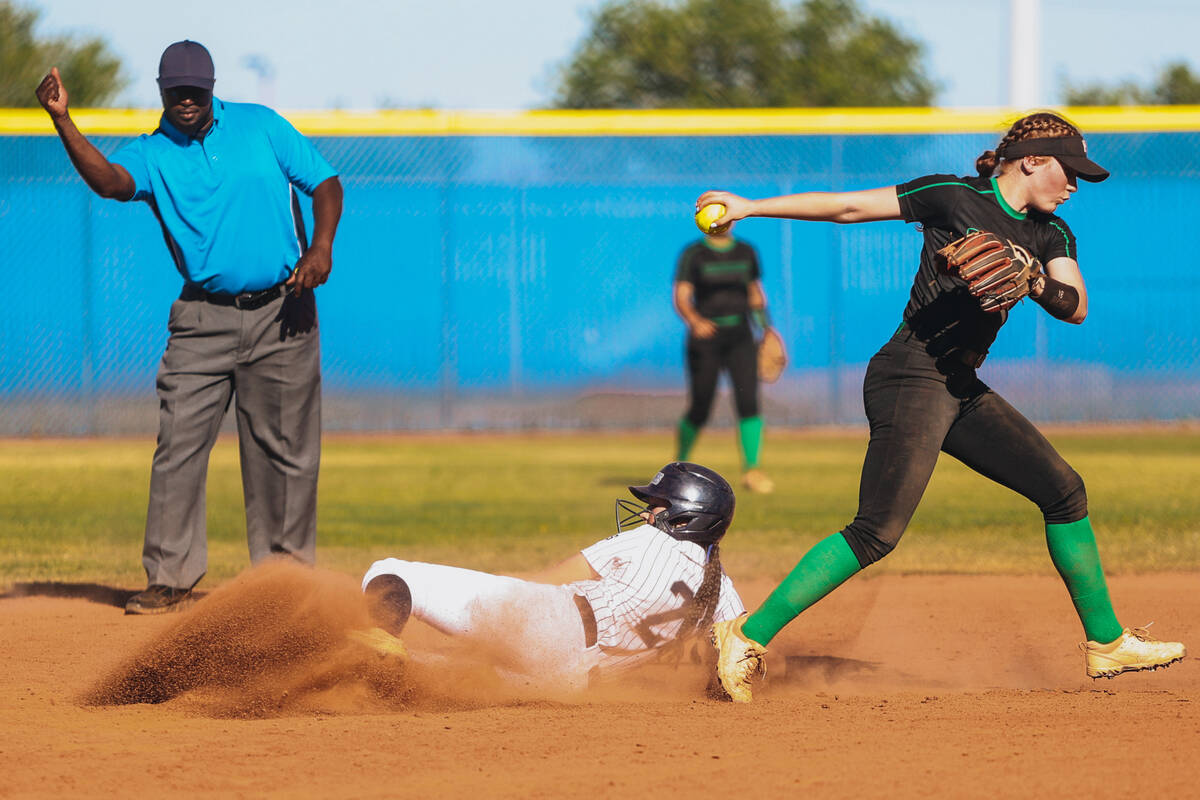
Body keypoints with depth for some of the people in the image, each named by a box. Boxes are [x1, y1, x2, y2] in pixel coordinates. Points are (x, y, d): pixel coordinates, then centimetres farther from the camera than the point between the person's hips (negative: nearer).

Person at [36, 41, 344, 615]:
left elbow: (325, 183, 6)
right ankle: (170, 580, -3)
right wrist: (61, 120, -33)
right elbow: (109, 180, -19)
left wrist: (321, 247, -12)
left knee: (283, 451, 3)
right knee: (178, 445, -7)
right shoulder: (152, 154, 3)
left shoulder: (261, 126, 7)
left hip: (280, 312, 0)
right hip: (203, 321, 0)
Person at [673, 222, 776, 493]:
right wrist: (695, 321, -34)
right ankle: (679, 464, 26)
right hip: (705, 341, -3)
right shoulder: (693, 255, -4)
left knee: (748, 400, -15)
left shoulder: (746, 253, 9)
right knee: (700, 410, 0)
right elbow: (681, 298, -15)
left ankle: (752, 469, -19)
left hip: (740, 338, 3)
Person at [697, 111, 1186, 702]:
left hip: (962, 389, 8)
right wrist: (752, 208, -6)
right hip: (910, 377, -8)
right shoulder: (955, 198, -6)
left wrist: (1033, 283, -23)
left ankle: (1106, 643, 18)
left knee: (1064, 490, 6)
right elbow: (849, 207, -4)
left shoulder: (1051, 236, 13)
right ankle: (746, 638, -13)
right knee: (877, 532, -15)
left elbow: (1076, 307, -2)